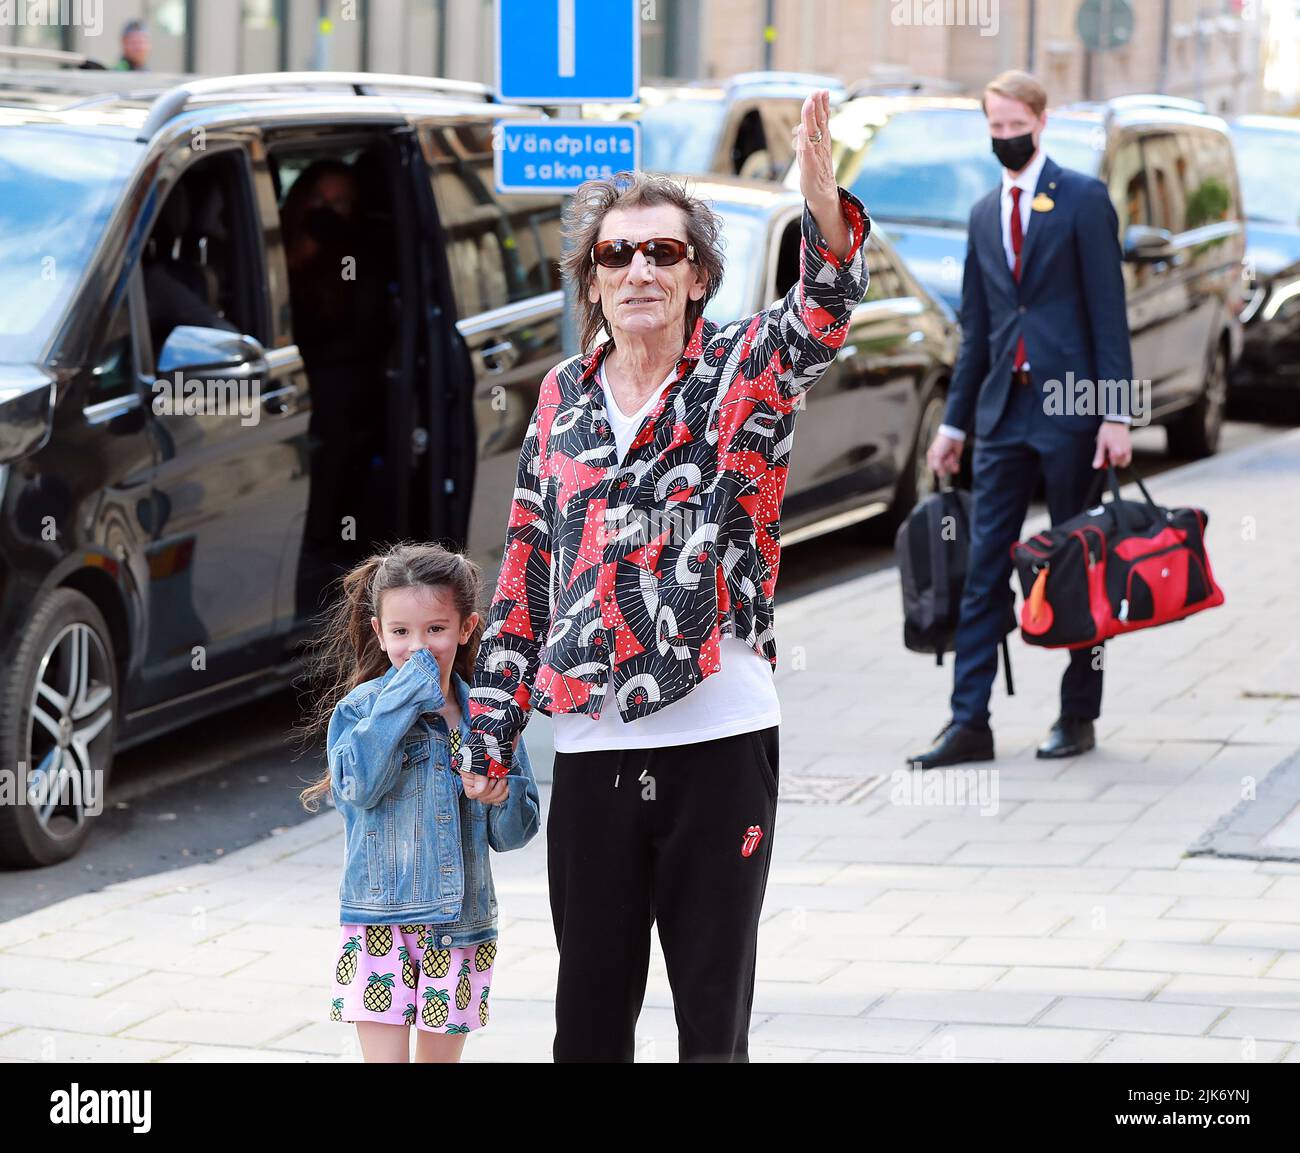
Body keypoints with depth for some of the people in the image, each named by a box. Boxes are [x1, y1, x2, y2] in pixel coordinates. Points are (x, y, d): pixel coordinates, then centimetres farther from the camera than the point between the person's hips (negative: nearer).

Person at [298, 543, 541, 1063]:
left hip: (460, 923, 3)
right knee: (384, 1054, -7)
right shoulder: (360, 708, -3)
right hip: (378, 920, -3)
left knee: (441, 1055, 9)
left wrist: (500, 796, -14)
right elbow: (358, 785, -23)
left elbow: (516, 833, 8)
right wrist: (403, 701, -20)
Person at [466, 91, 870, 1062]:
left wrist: (826, 203, -44)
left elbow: (821, 319, -23)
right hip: (592, 743, 3)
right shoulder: (564, 398, 10)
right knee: (590, 1014, 10)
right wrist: (491, 730, 10)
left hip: (721, 737, -3)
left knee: (715, 1011, 5)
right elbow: (525, 567, 14)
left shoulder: (744, 370, -1)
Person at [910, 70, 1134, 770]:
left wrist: (1116, 415, -12)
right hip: (1003, 411, 5)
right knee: (984, 569, -1)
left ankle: (1079, 716, 12)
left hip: (1070, 409, -5)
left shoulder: (1083, 200, -2)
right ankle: (969, 723, -2)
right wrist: (953, 423, 15)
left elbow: (1109, 311, -7)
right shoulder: (985, 215, 15)